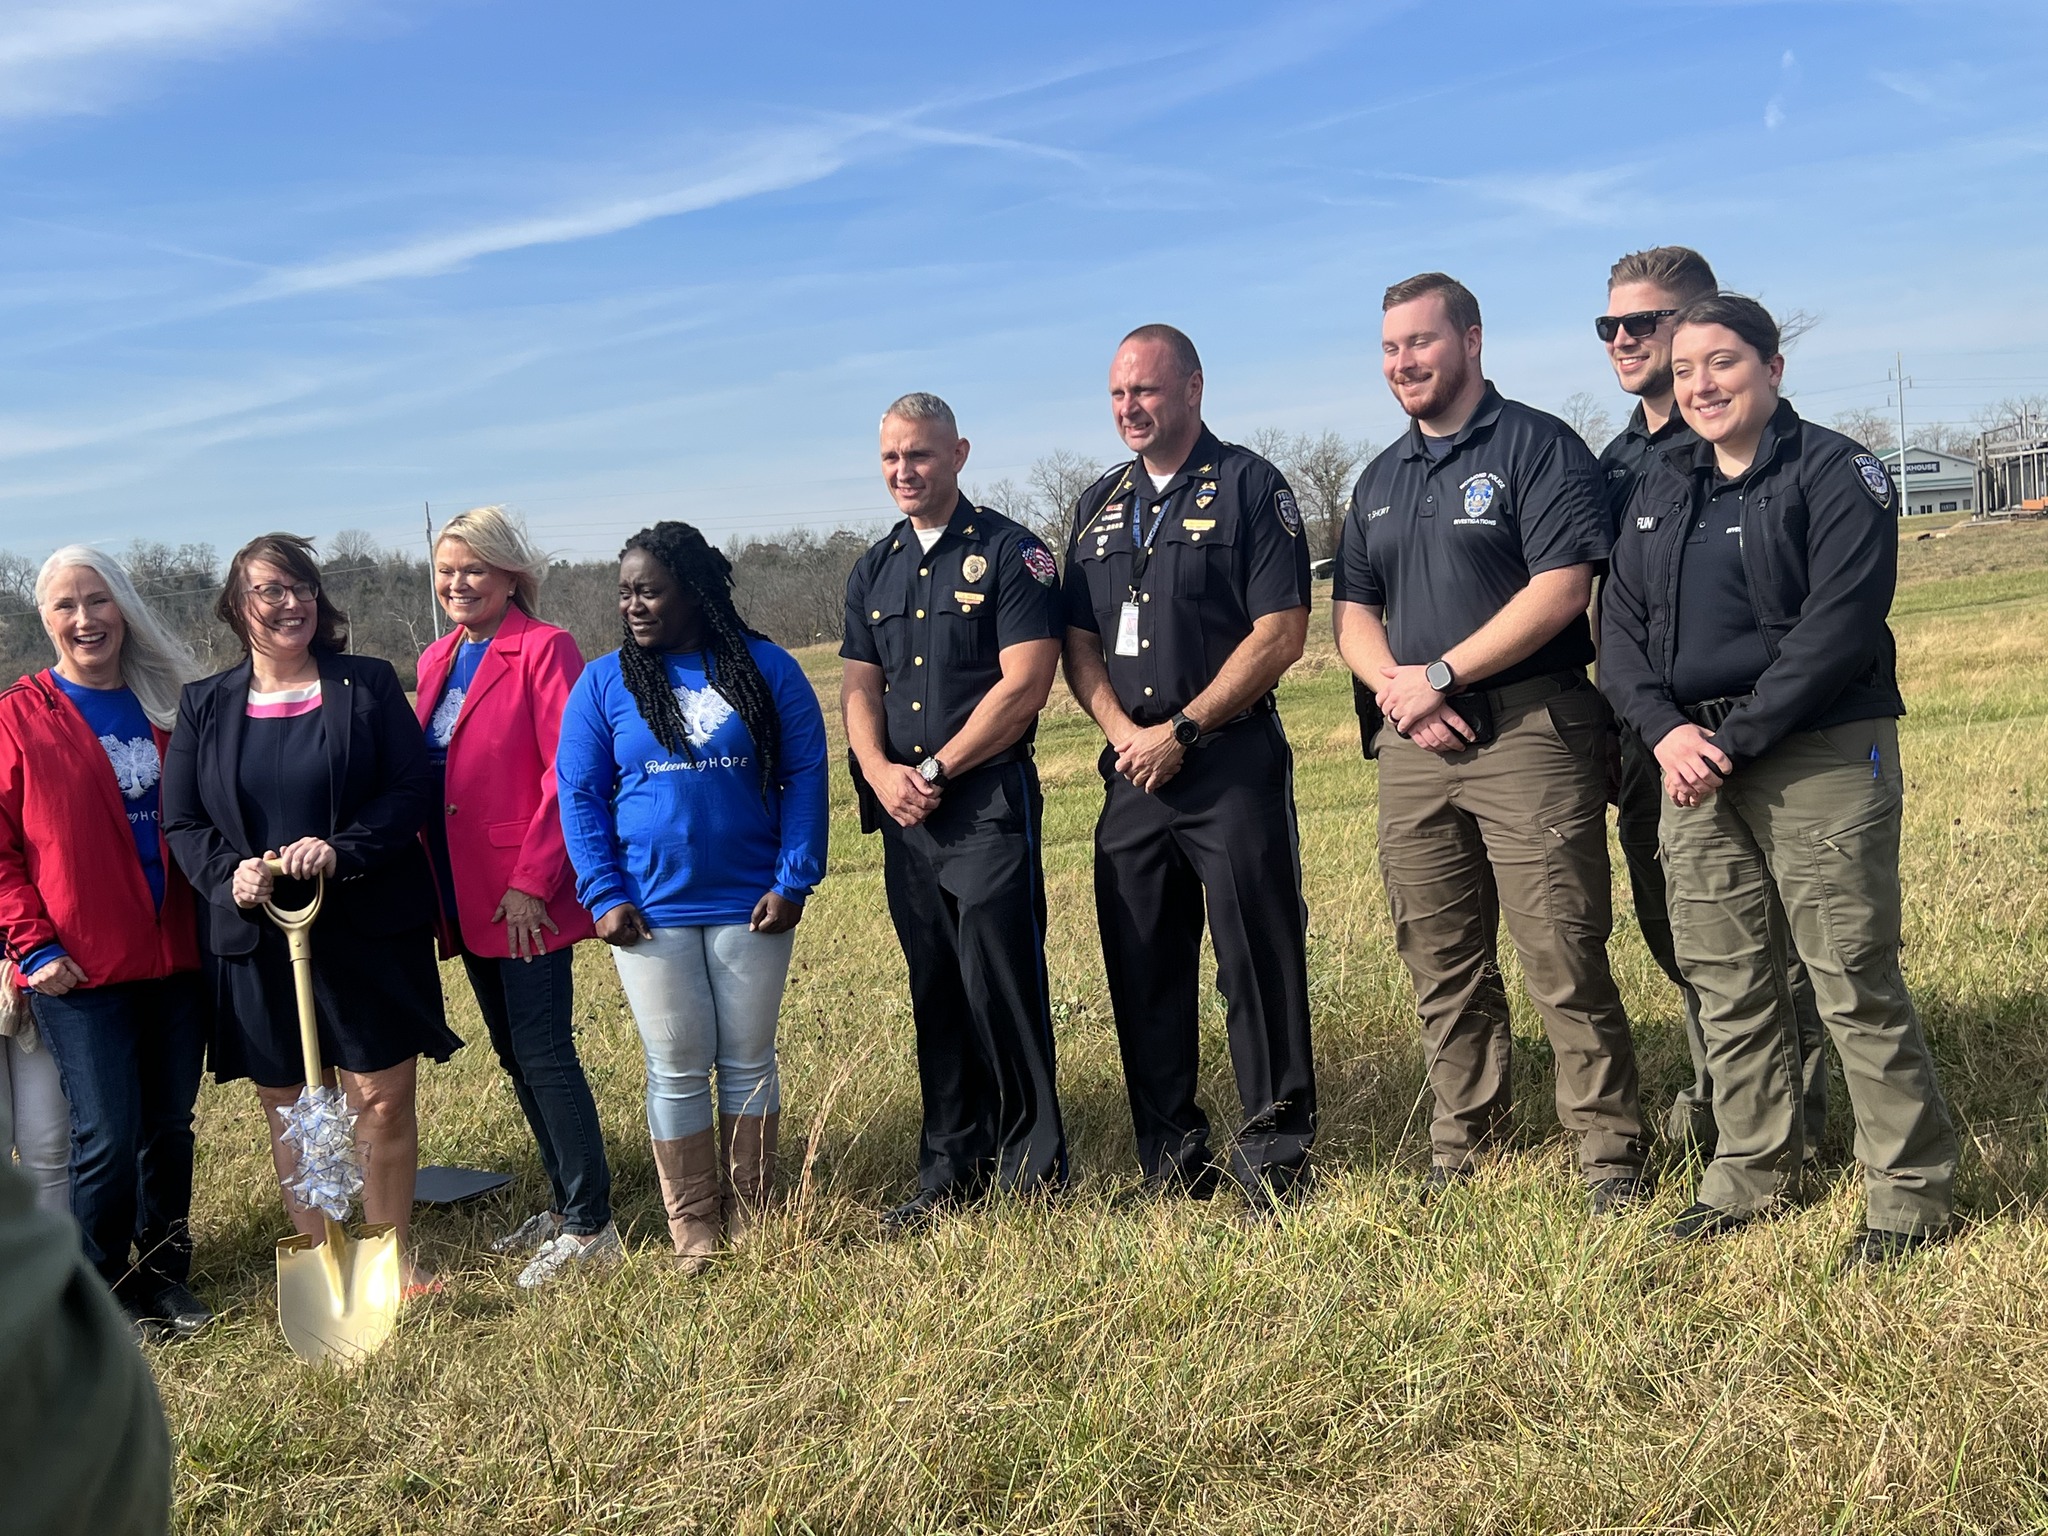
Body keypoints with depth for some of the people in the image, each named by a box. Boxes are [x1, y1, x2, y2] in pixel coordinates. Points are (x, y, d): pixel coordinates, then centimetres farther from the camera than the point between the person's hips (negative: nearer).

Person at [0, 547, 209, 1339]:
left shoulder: (168, 707, 8)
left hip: (176, 958, 4)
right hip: (79, 970, -4)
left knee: (170, 1126, 12)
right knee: (108, 1139, -2)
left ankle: (164, 1274, 28)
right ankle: (105, 1296, 16)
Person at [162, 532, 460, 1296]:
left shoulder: (369, 685, 2)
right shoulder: (204, 706, 8)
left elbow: (414, 789, -5)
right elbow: (181, 823, 6)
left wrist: (342, 849, -19)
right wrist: (229, 874, -14)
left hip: (370, 931, -2)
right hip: (257, 938, 2)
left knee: (384, 1101, 0)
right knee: (289, 1110, 9)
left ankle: (393, 1256, 17)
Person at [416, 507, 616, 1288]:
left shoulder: (543, 650, -9)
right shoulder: (438, 661, 13)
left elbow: (567, 772, -15)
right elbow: (425, 775, 17)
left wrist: (532, 879, -18)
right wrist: (435, 887, 9)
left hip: (526, 900, -8)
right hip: (467, 897, 8)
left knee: (544, 1055, -6)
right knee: (516, 1055, 14)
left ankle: (590, 1227, 2)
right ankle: (564, 1204, 26)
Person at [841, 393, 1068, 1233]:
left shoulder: (1011, 553, -3)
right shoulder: (873, 571, 16)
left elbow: (1024, 684, -11)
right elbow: (860, 687, 12)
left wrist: (936, 770, -11)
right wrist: (880, 771, -7)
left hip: (989, 806, -6)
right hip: (906, 816, 6)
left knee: (1000, 989, -6)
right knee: (935, 997, 11)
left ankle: (1034, 1172, 7)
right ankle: (950, 1172, 21)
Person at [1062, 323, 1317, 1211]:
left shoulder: (1249, 486, -1)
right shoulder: (1099, 505, 16)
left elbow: (1280, 633, -9)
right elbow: (1078, 641, 15)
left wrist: (1183, 730, -12)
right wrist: (1122, 730, -3)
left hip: (1234, 764, -5)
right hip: (1132, 772, 6)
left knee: (1258, 962, -3)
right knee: (1142, 970, 8)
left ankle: (1273, 1156, 8)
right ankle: (1170, 1163, 19)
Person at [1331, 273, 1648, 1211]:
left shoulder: (1537, 446, -2)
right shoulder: (1380, 481, 19)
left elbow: (1559, 589, -13)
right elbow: (1352, 610, 17)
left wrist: (1439, 675, -13)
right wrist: (1394, 686, -3)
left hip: (1529, 732, -6)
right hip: (1413, 744, 6)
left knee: (1562, 956, -6)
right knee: (1440, 959, 10)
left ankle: (1609, 1150, 5)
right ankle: (1460, 1142, 21)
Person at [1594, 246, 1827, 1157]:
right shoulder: (1618, 461, 13)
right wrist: (1620, 727, 13)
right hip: (1646, 731, 7)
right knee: (1672, 932, 15)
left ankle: (1792, 1125, 16)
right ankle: (1713, 1100, 32)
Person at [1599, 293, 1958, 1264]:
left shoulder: (1835, 472, -4)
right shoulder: (1661, 488, 15)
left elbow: (1837, 626, -15)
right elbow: (1620, 624, 10)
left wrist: (1737, 740, -17)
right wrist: (1666, 730, -7)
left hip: (1820, 756, -6)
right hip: (1694, 760, 6)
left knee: (1853, 979, -5)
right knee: (1722, 980, 10)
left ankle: (1913, 1187, 8)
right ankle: (1753, 1169, 23)